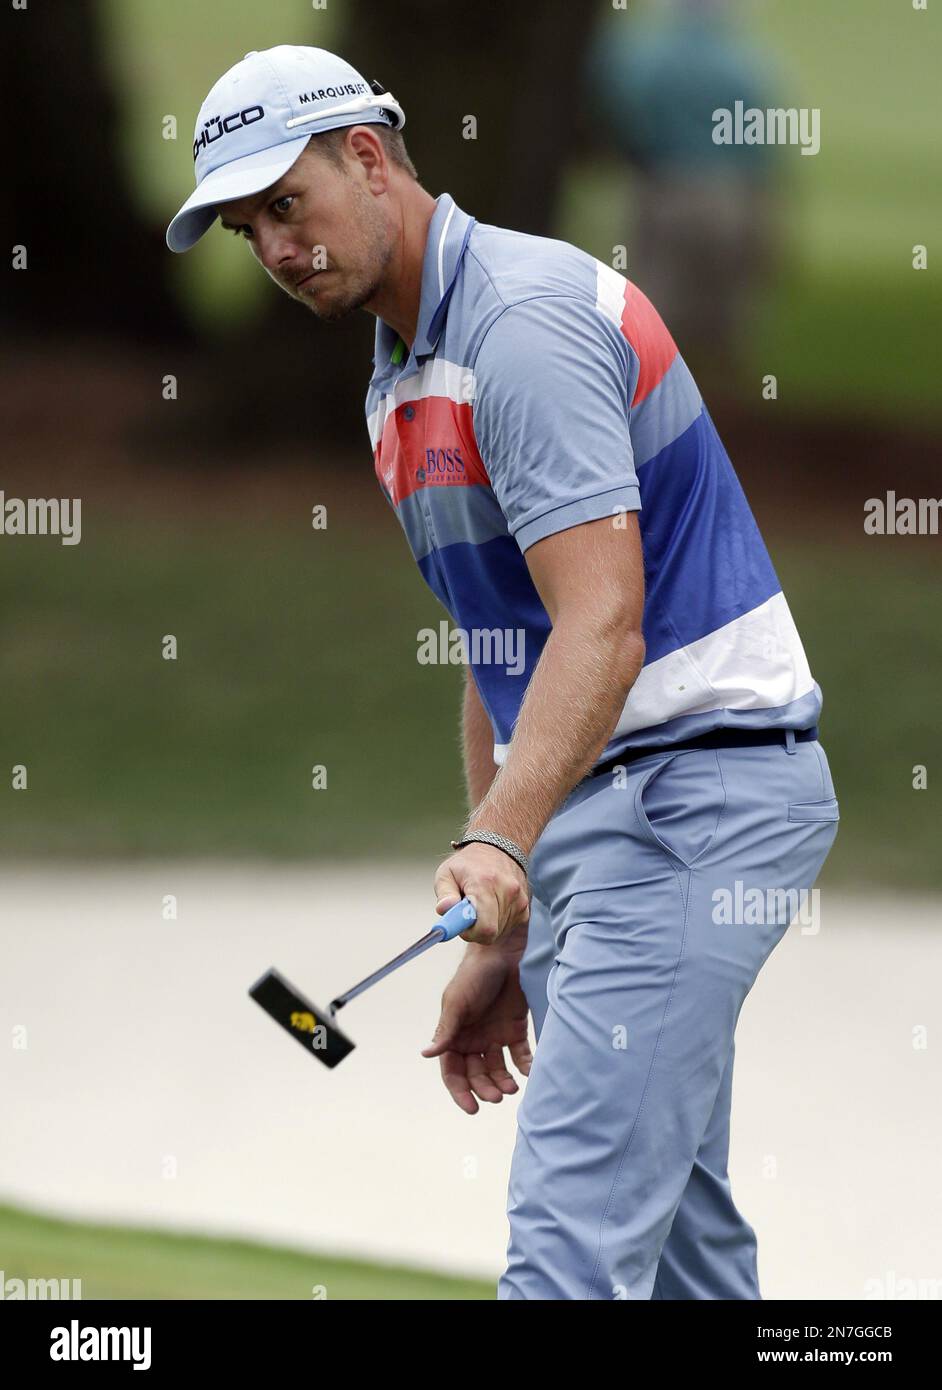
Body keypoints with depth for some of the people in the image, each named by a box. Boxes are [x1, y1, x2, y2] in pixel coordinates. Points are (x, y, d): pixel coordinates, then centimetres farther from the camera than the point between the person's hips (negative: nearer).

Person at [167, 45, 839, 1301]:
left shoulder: (528, 319, -17)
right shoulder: (403, 381, 16)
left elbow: (603, 627, -27)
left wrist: (499, 845, -40)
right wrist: (499, 934, 19)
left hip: (696, 784, -10)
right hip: (585, 812, 10)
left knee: (573, 1224, -18)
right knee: (672, 1229, 10)